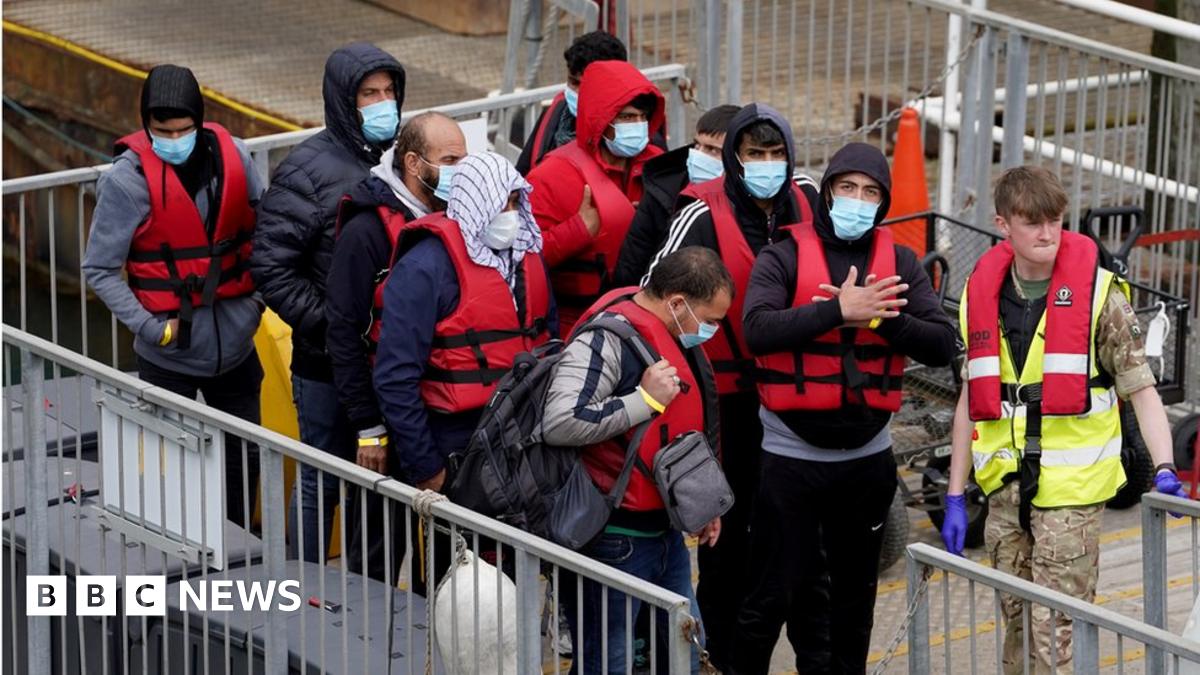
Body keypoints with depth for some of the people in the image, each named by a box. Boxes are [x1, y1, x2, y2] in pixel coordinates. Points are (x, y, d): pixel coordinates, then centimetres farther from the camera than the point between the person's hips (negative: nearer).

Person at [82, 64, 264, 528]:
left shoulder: (230, 156, -4)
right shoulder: (128, 178, -16)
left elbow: (263, 231, 11)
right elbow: (99, 270, -11)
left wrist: (257, 298, 2)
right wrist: (152, 328, -18)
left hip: (235, 346, 4)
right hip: (169, 357, -4)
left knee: (244, 463, 16)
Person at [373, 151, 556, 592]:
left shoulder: (527, 255, 8)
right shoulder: (427, 267, -14)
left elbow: (549, 339, 19)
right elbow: (395, 380, -16)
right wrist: (425, 469, -15)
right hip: (456, 456, -6)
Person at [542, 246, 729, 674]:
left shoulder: (678, 339, 11)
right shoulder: (608, 339, -19)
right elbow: (560, 422, -33)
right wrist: (645, 399, -26)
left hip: (665, 529, 10)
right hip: (614, 538, -10)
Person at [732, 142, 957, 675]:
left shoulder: (900, 263, 5)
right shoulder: (783, 257, -5)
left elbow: (942, 346, -4)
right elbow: (758, 330, -22)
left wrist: (881, 316, -19)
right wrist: (837, 311, -29)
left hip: (867, 455, 4)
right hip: (791, 454, -4)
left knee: (856, 591, 16)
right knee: (770, 594, 0)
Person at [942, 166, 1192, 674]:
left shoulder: (1098, 293, -6)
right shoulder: (981, 295, 7)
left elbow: (1140, 388, -4)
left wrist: (1164, 470, -18)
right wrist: (955, 497, 12)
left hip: (1071, 488, -4)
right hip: (1006, 488, 5)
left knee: (1056, 634, -8)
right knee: (1016, 626, 11)